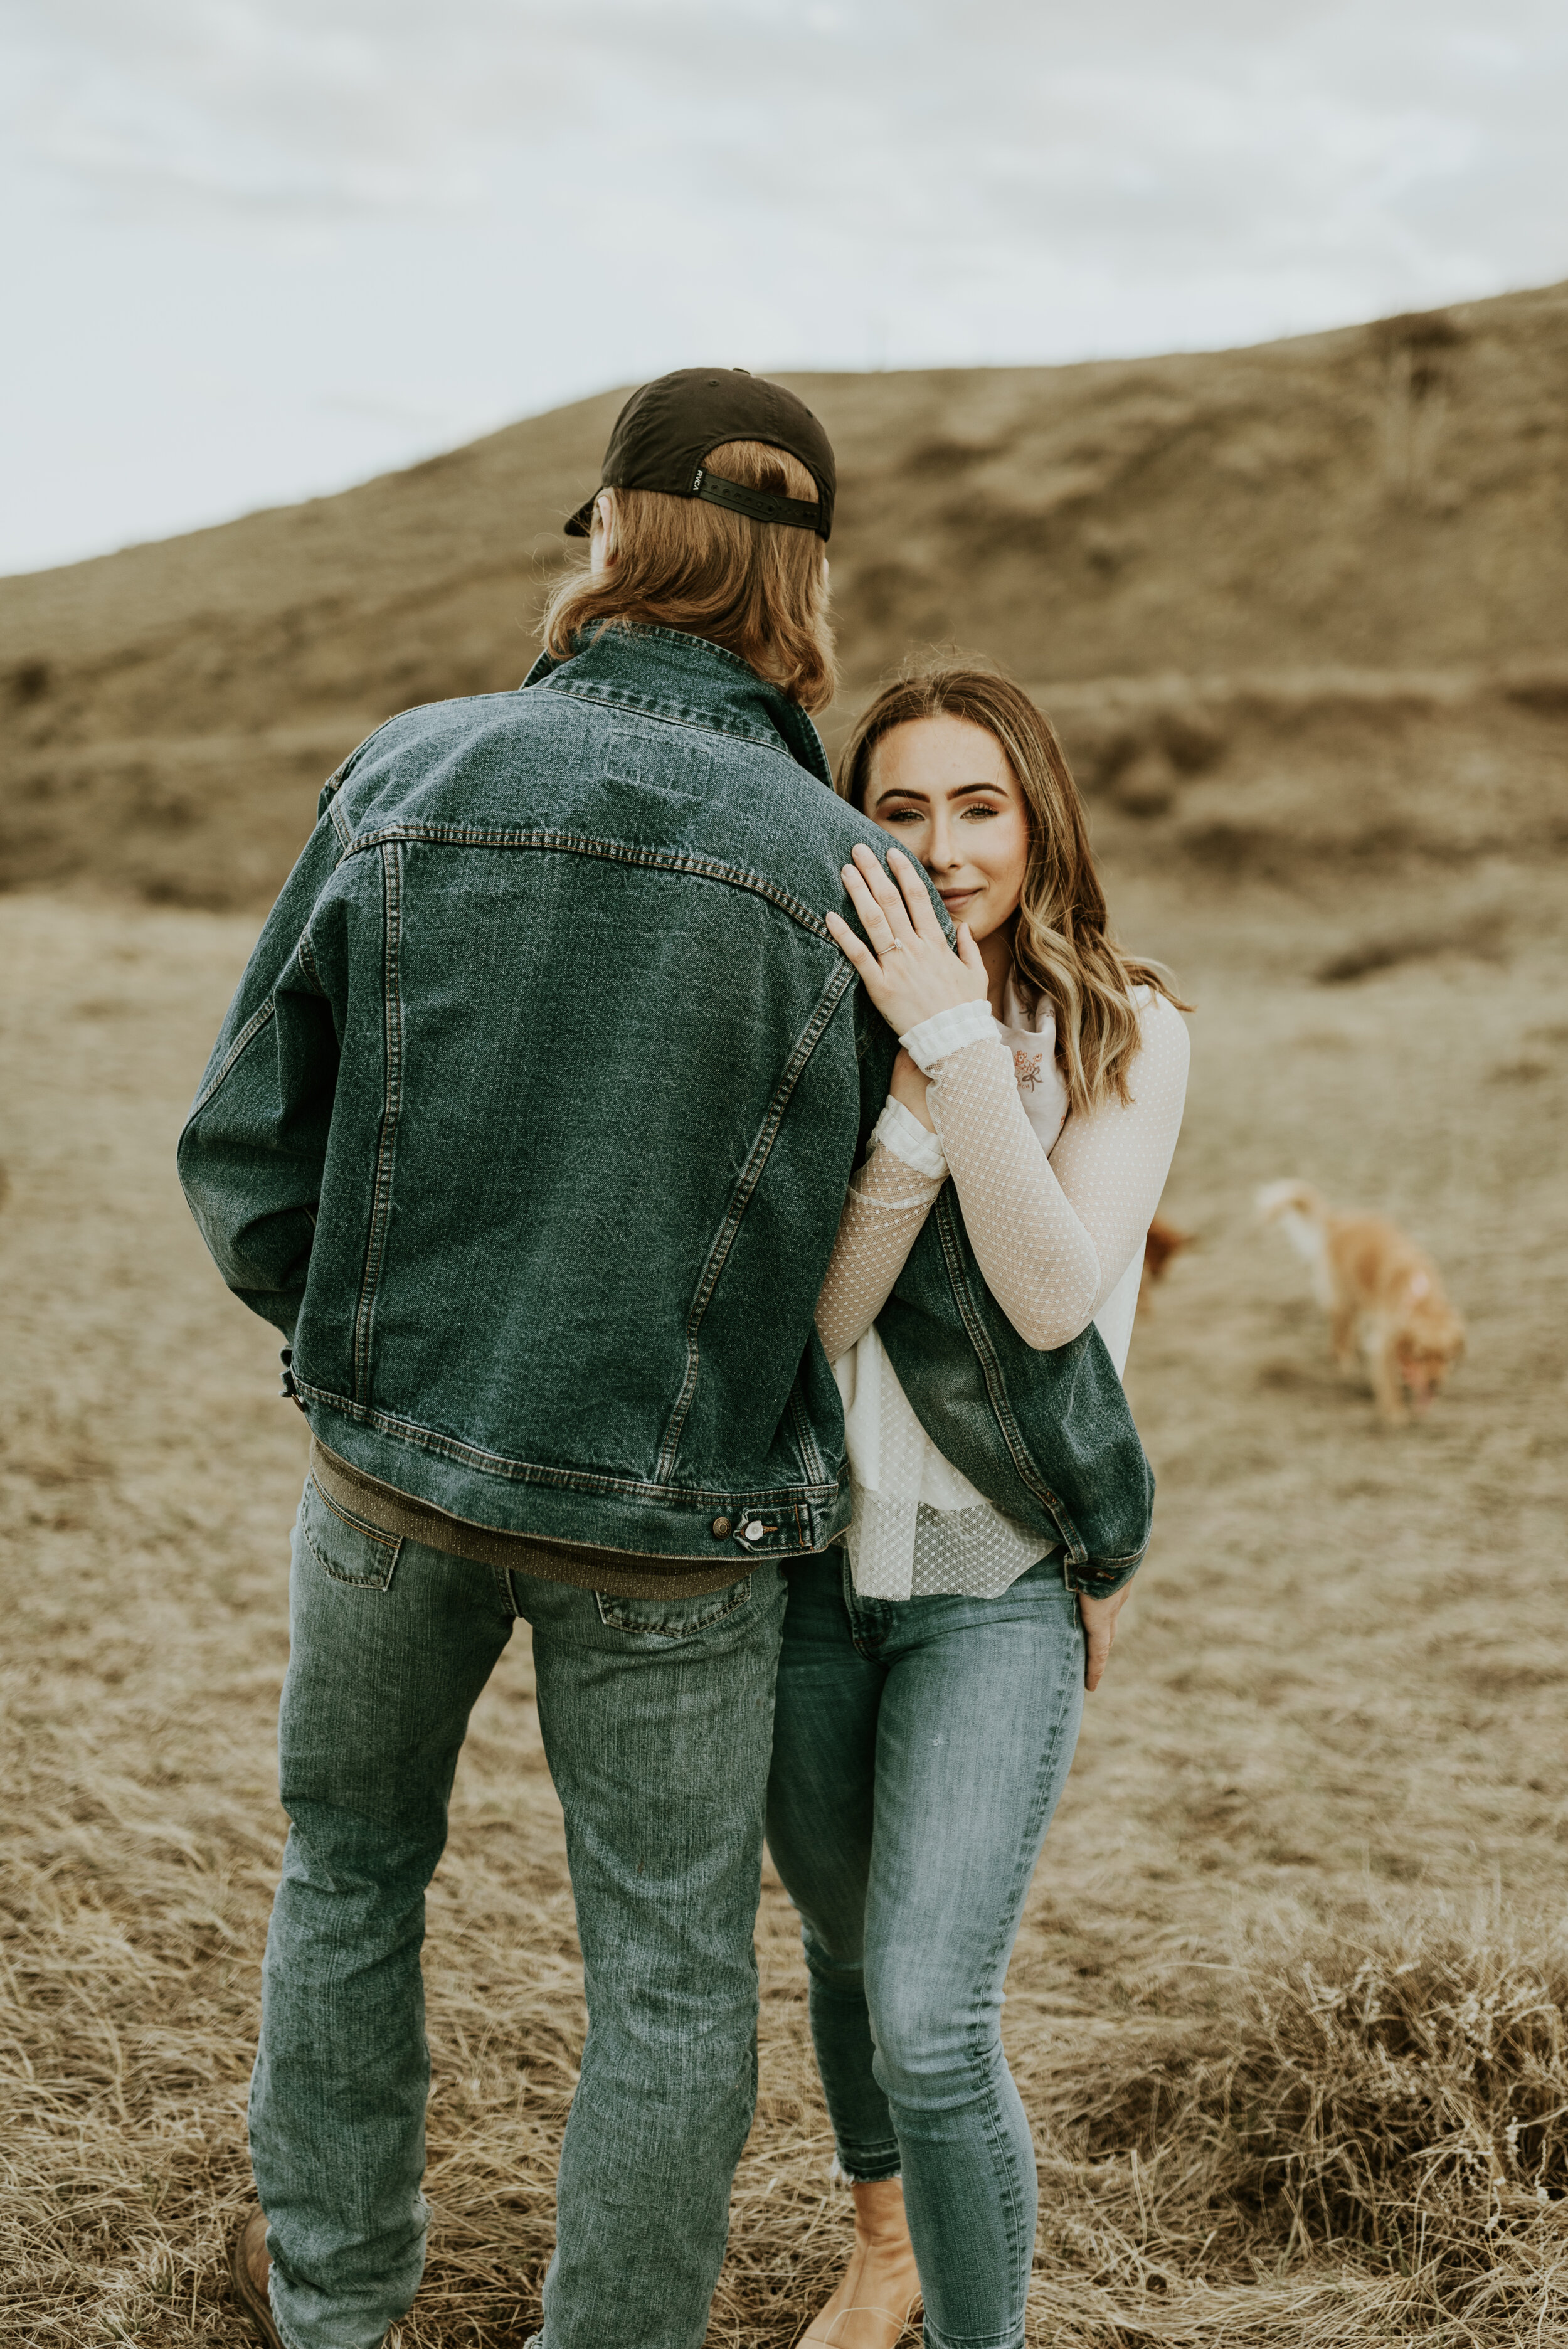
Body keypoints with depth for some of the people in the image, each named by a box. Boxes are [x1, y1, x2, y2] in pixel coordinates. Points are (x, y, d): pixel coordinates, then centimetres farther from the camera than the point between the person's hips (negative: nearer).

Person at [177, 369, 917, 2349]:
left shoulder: (407, 777, -9)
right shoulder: (844, 874, -12)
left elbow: (243, 1150, -4)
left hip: (395, 1448, 3)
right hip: (674, 1516, -2)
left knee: (348, 1863, 26)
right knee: (669, 1963, 15)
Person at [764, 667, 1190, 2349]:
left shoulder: (1125, 1036, -7)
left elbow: (1055, 1296, -20)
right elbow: (815, 1318, -12)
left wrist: (958, 1036, -27)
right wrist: (911, 1085, -25)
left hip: (999, 1579, -3)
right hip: (809, 1556, 3)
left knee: (930, 2017, -13)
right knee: (844, 1952, 20)